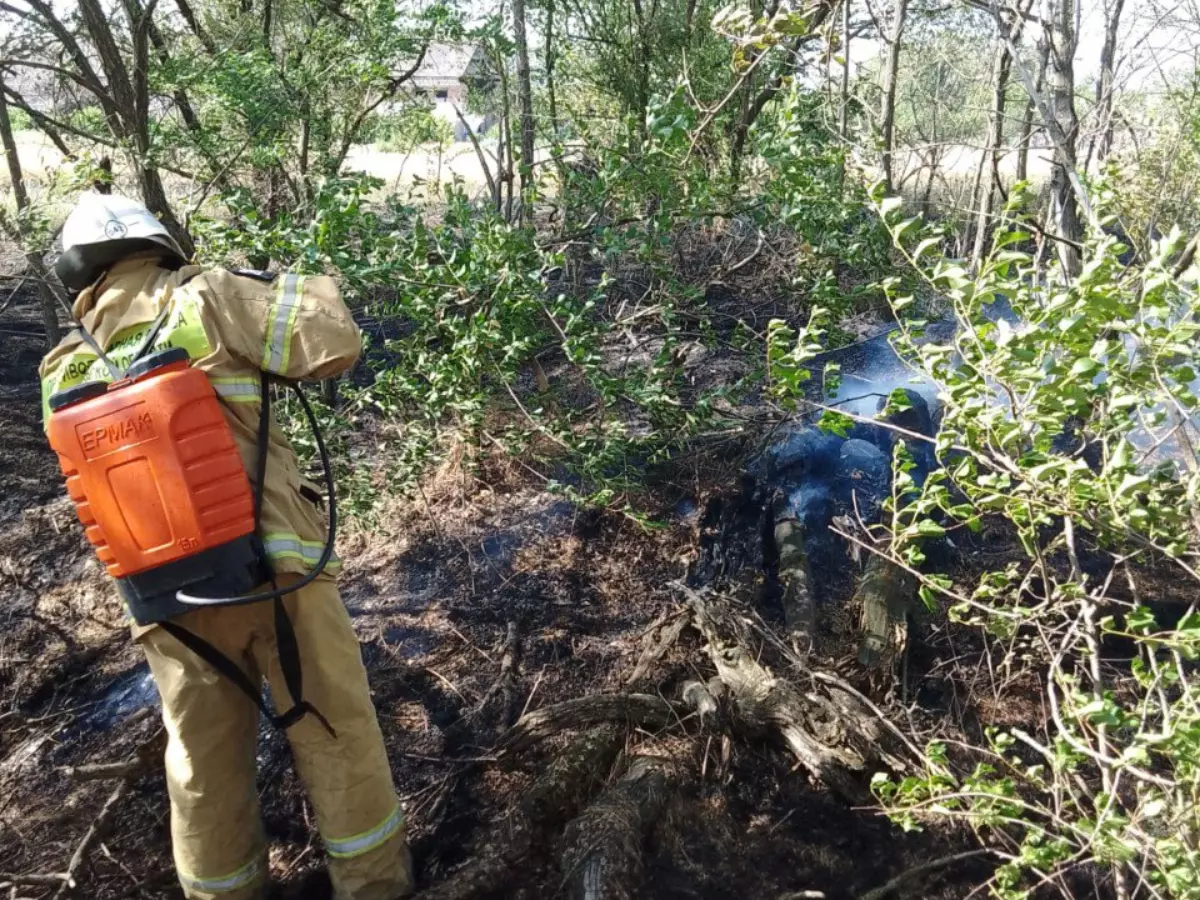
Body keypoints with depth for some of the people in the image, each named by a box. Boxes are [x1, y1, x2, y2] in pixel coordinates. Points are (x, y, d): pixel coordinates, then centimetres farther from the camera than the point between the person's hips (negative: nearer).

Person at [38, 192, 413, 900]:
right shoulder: (206, 301, -4)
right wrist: (304, 290, 11)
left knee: (206, 766, 20)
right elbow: (337, 343, -11)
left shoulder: (65, 374, 11)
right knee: (338, 735, 13)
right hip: (276, 569, -4)